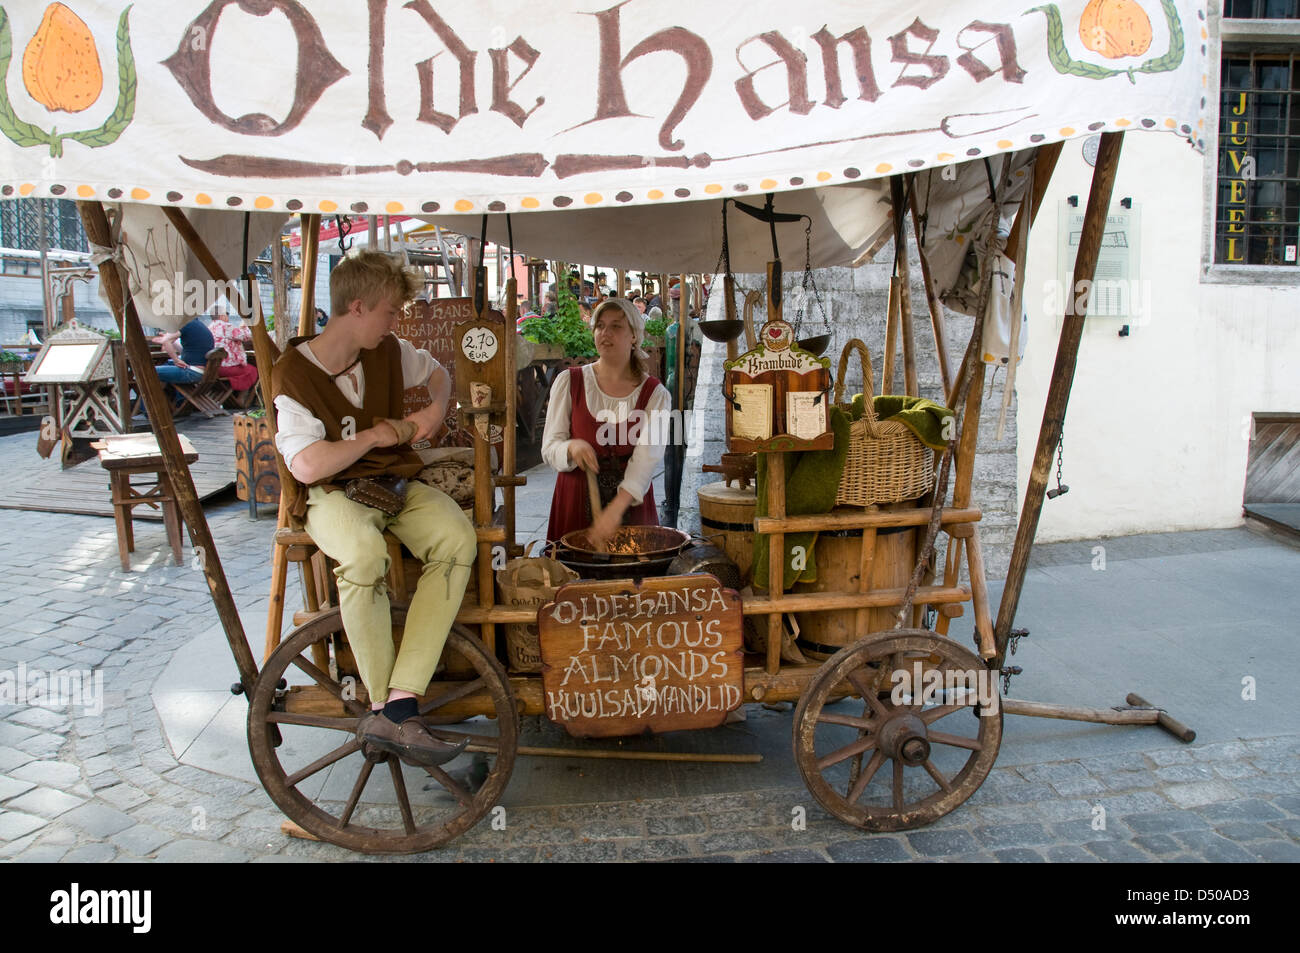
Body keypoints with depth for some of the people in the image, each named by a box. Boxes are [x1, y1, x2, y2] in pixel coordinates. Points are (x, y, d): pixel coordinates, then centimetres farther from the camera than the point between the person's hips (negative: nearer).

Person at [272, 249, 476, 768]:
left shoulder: (389, 352, 8)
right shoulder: (295, 373, -10)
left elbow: (437, 372, 30)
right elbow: (308, 466, -20)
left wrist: (436, 408, 7)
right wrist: (372, 436, -8)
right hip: (332, 492, -5)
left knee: (458, 537, -29)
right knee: (364, 550, -41)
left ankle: (395, 707, -32)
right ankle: (385, 702, -20)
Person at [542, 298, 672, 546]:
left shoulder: (655, 393, -1)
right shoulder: (569, 382, 2)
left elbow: (648, 457, -14)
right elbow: (549, 448, 1)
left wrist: (616, 507, -29)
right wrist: (572, 447, -23)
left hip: (631, 504, 0)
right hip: (575, 502, 0)